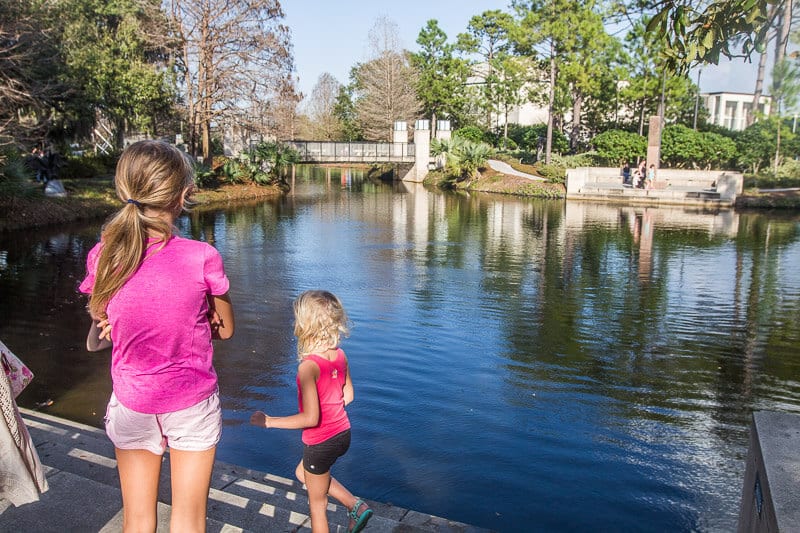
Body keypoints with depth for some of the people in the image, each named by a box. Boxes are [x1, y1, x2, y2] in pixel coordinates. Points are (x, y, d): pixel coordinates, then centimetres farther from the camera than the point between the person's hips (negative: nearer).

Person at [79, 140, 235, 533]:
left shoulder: (102, 257, -13)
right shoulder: (202, 258, -21)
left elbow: (100, 334, 2)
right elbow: (225, 329, -6)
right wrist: (186, 323, -3)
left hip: (132, 405, 2)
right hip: (192, 403, -2)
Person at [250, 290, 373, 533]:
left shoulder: (308, 366, -27)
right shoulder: (341, 355, -6)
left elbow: (310, 418, -26)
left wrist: (269, 421, -17)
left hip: (320, 442, -7)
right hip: (343, 434, 7)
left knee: (317, 503, 15)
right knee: (302, 473, 32)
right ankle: (356, 505, 26)